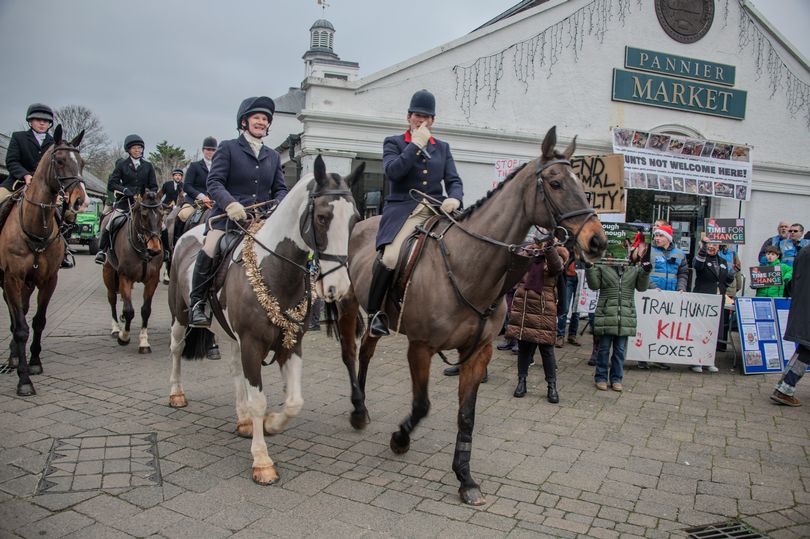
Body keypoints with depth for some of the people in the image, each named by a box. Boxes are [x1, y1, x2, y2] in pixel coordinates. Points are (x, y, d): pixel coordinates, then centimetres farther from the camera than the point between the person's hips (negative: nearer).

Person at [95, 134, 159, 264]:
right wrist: (125, 190, -17)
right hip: (125, 201, -1)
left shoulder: (148, 166, 9)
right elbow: (111, 184, 0)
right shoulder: (122, 164, 5)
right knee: (109, 224, -12)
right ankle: (102, 250, 4)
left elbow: (153, 187, 10)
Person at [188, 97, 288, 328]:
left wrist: (278, 205, -6)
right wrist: (230, 203, -23)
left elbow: (280, 188, 18)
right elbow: (214, 182, -4)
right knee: (210, 251, -27)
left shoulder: (273, 156, 20)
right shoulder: (228, 148, 6)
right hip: (228, 216, -4)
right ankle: (197, 304, -8)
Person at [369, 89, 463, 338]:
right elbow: (393, 171, -7)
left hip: (437, 212, 4)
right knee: (391, 257, -29)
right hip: (403, 211, -4)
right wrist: (416, 145, -5)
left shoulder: (443, 147, 22)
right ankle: (374, 312, -10)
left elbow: (453, 180, 12)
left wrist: (454, 198, -10)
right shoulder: (393, 142, 12)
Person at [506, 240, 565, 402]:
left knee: (546, 348, 1)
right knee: (523, 346, 11)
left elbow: (557, 266, -23)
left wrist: (549, 247, -36)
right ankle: (521, 381, 23)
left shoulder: (554, 256, -1)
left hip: (543, 311, -3)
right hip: (522, 308, 3)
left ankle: (552, 386, 12)